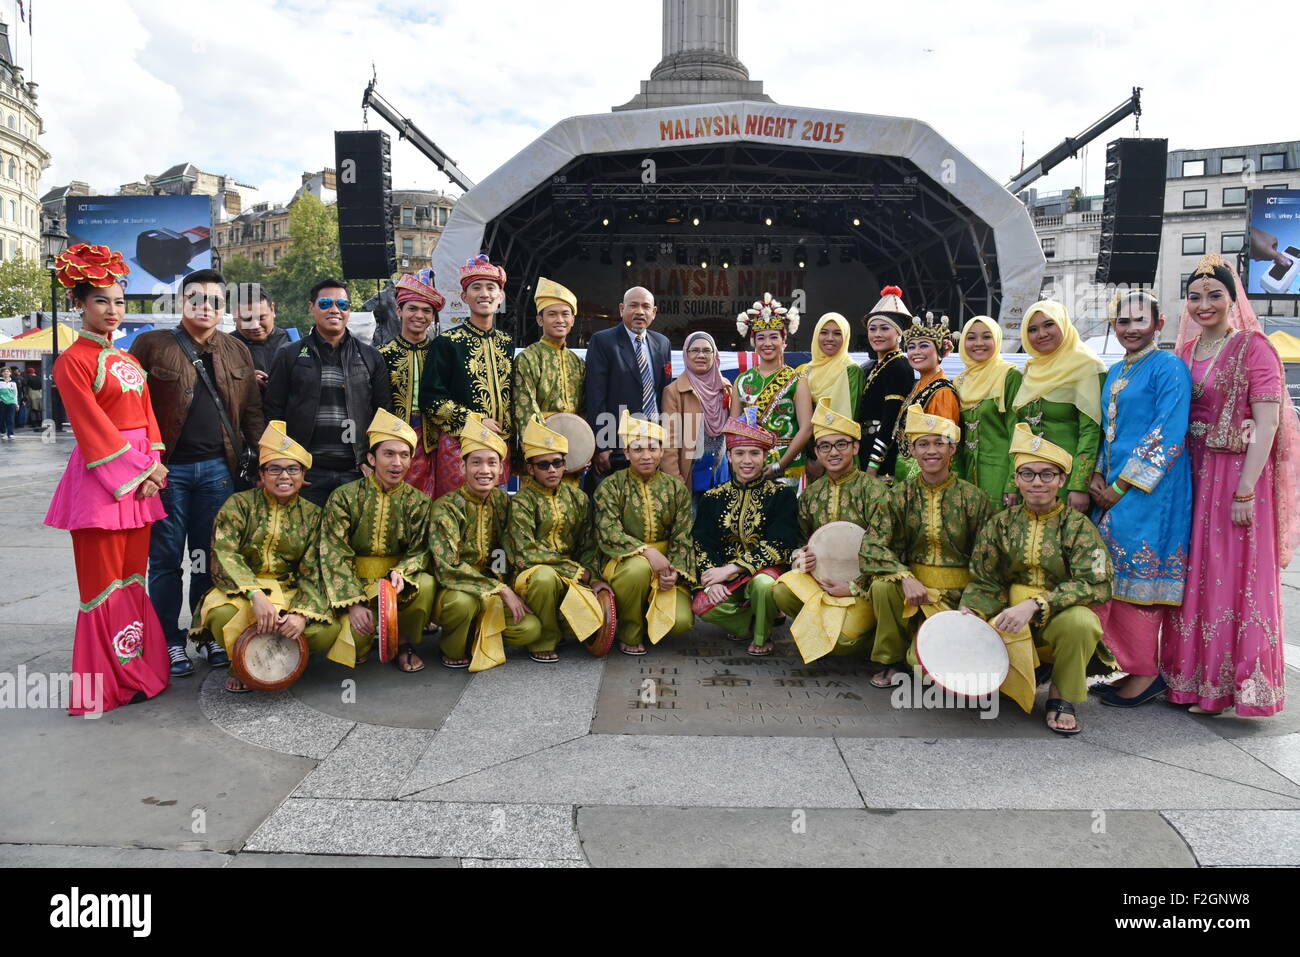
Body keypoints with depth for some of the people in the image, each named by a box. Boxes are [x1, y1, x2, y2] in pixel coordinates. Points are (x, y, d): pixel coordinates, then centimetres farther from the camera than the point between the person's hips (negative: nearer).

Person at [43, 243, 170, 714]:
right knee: (105, 583, -1)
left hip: (140, 477, 7)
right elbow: (92, 429, -12)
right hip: (100, 480, -7)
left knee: (134, 576, 12)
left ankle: (138, 669, 21)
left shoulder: (127, 360, 16)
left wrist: (153, 468, -1)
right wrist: (136, 471, -12)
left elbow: (146, 417, 12)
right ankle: (107, 682, 8)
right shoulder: (73, 360, -7)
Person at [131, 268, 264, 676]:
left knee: (210, 558, 10)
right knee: (166, 558, 6)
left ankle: (211, 635, 22)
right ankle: (170, 641, 17)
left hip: (217, 469, 3)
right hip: (167, 469, -2)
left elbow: (252, 412, 11)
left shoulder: (237, 351, 12)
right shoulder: (152, 345, 2)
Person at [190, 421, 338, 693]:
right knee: (223, 614, -36)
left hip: (290, 592, 2)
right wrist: (255, 594, -31)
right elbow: (224, 553, -15)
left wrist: (302, 613, -23)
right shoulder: (239, 504, -1)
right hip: (241, 589, -1)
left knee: (324, 634, -26)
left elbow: (312, 574, -3)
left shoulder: (312, 515, 4)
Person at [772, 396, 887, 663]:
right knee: (782, 591, -25)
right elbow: (805, 539, 19)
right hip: (821, 574, 5)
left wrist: (853, 586, -19)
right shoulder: (811, 494, 9)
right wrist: (801, 557, -5)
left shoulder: (873, 489, -8)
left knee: (839, 639, -27)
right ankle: (822, 624, 0)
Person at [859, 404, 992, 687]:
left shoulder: (973, 498, -5)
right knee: (882, 585, -31)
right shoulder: (902, 494, -1)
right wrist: (905, 578, -25)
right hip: (913, 586, 3)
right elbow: (871, 545, -9)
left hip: (957, 594, -2)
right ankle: (891, 660, -7)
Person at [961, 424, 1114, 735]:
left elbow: (1095, 584, -13)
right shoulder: (1000, 524, 6)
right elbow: (983, 582, 5)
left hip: (1058, 621, -2)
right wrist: (970, 613, -17)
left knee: (1081, 621, -36)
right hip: (1009, 624, 2)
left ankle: (1062, 695, -7)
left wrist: (1034, 605, -26)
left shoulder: (1077, 525, -1)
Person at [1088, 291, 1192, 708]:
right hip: (1113, 487, 8)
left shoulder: (1168, 367, -6)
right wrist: (1097, 477, 3)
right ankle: (1133, 667, 18)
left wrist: (1120, 487, -14)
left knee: (1137, 575, -6)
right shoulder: (1115, 372, 17)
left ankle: (1146, 673, 6)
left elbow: (1168, 435, -14)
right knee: (1112, 576, 8)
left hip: (1150, 488, -8)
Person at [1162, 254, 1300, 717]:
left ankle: (1225, 683, 12)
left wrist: (1245, 491, -19)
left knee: (1235, 577, 0)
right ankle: (1190, 676, 22)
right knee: (1194, 575, 10)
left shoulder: (1253, 347, -7)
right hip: (1193, 476, 6)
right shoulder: (1186, 351, 11)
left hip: (1237, 473, -6)